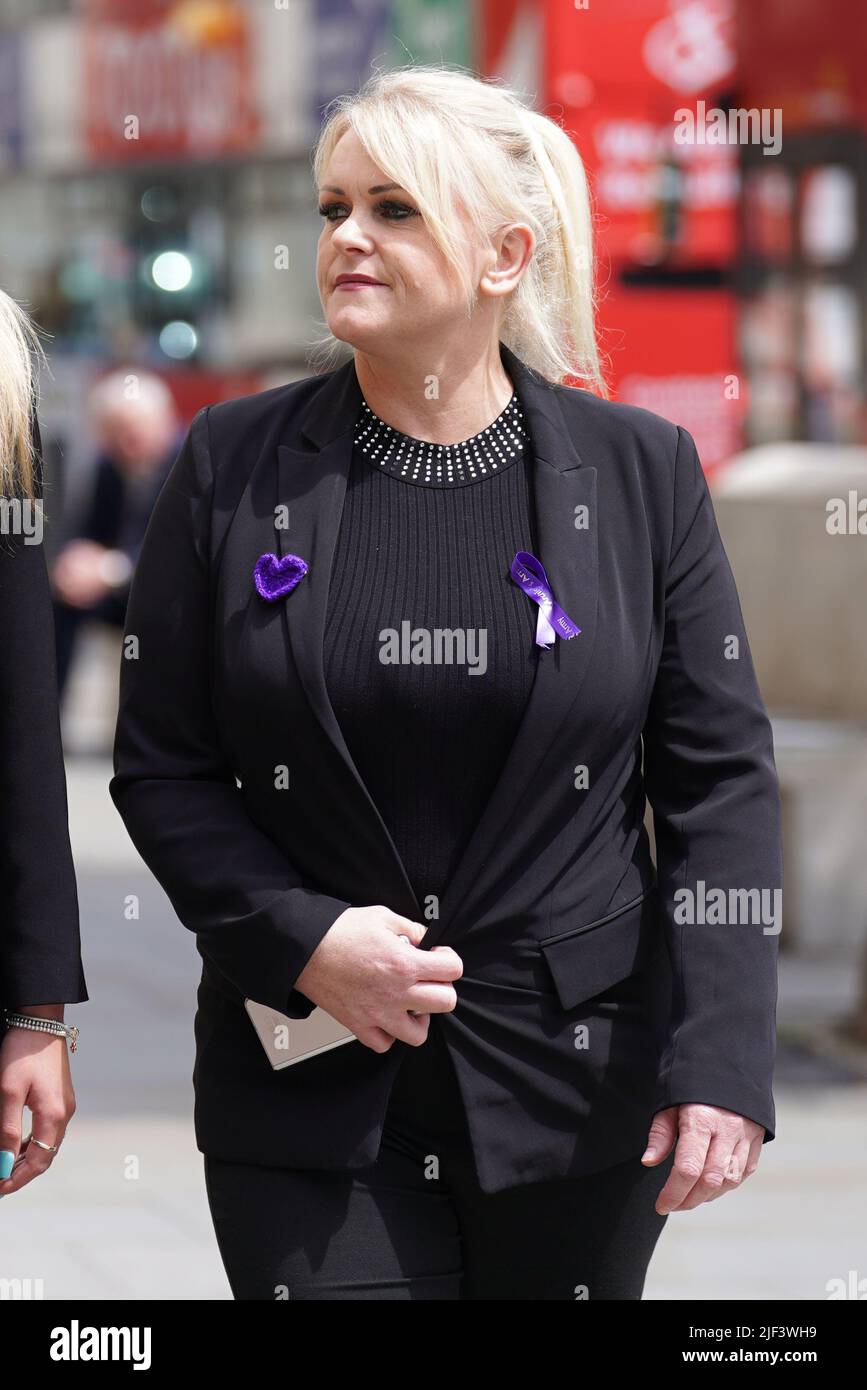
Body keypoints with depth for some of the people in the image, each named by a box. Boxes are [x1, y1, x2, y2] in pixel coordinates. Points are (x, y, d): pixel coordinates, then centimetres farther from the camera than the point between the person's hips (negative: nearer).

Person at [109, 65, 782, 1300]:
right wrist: (299, 940, -12)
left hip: (579, 1079, 0)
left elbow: (720, 779, 1)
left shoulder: (638, 470, 2)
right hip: (311, 1093, 0)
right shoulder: (234, 465, 2)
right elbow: (159, 767, 4)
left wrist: (722, 1060, -8)